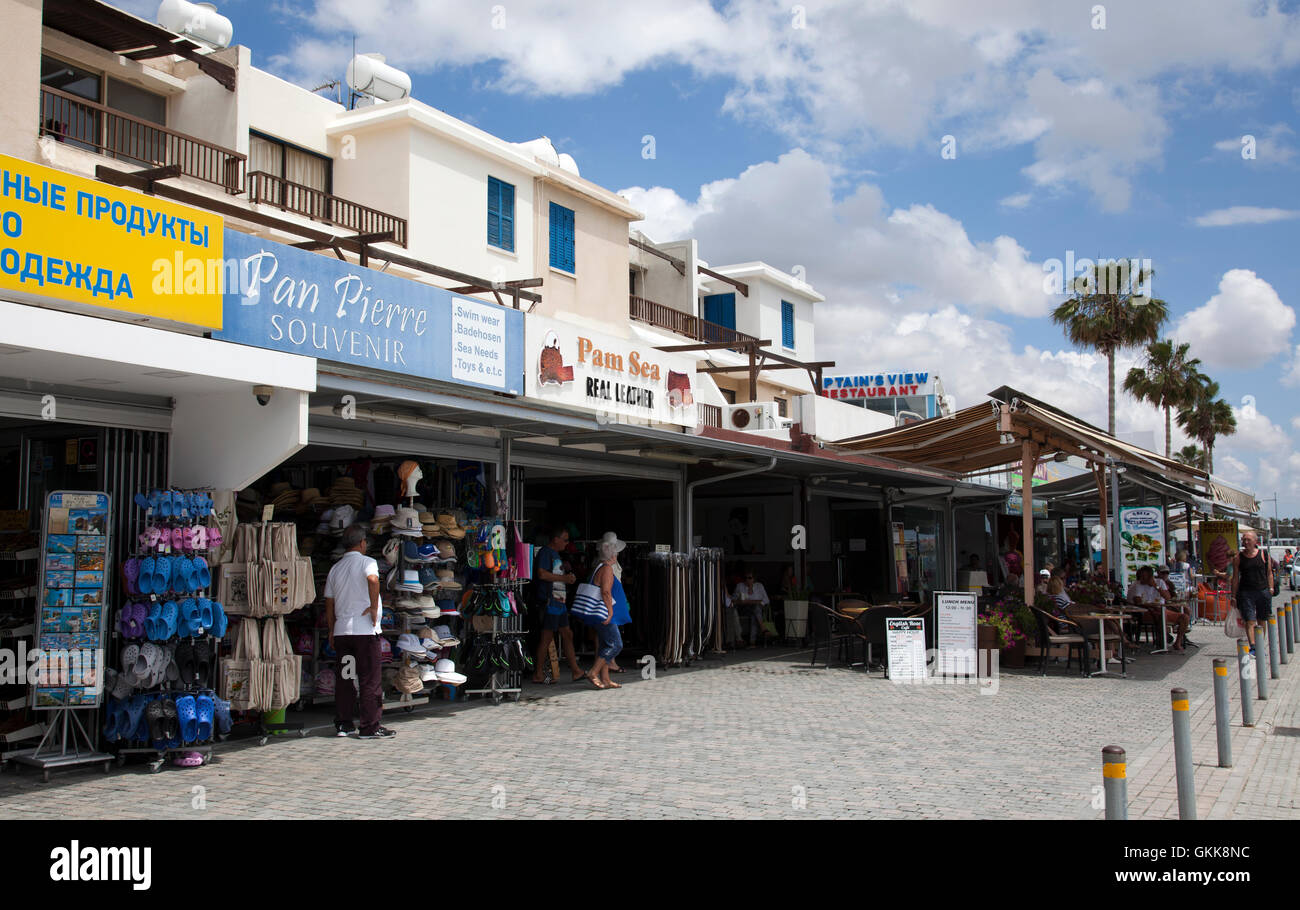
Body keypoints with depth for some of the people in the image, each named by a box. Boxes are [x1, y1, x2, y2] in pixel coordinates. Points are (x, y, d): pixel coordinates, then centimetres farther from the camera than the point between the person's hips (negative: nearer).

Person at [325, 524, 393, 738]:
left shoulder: (335, 568, 15)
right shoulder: (366, 562, -4)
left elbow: (329, 604, 18)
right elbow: (372, 579, -28)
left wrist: (332, 632, 23)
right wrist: (374, 607, -17)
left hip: (341, 631, 6)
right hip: (364, 630, -6)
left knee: (345, 679, 12)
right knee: (370, 680, -1)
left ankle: (342, 724, 15)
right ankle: (370, 727, 0)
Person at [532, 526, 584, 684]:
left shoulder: (555, 554, 20)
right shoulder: (545, 552, -10)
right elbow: (542, 574, -23)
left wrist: (568, 577, 13)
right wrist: (564, 578, -16)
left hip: (559, 601, 10)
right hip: (549, 601, -10)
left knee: (567, 635, 9)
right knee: (547, 637, -5)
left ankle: (576, 672, 13)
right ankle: (539, 674, 2)